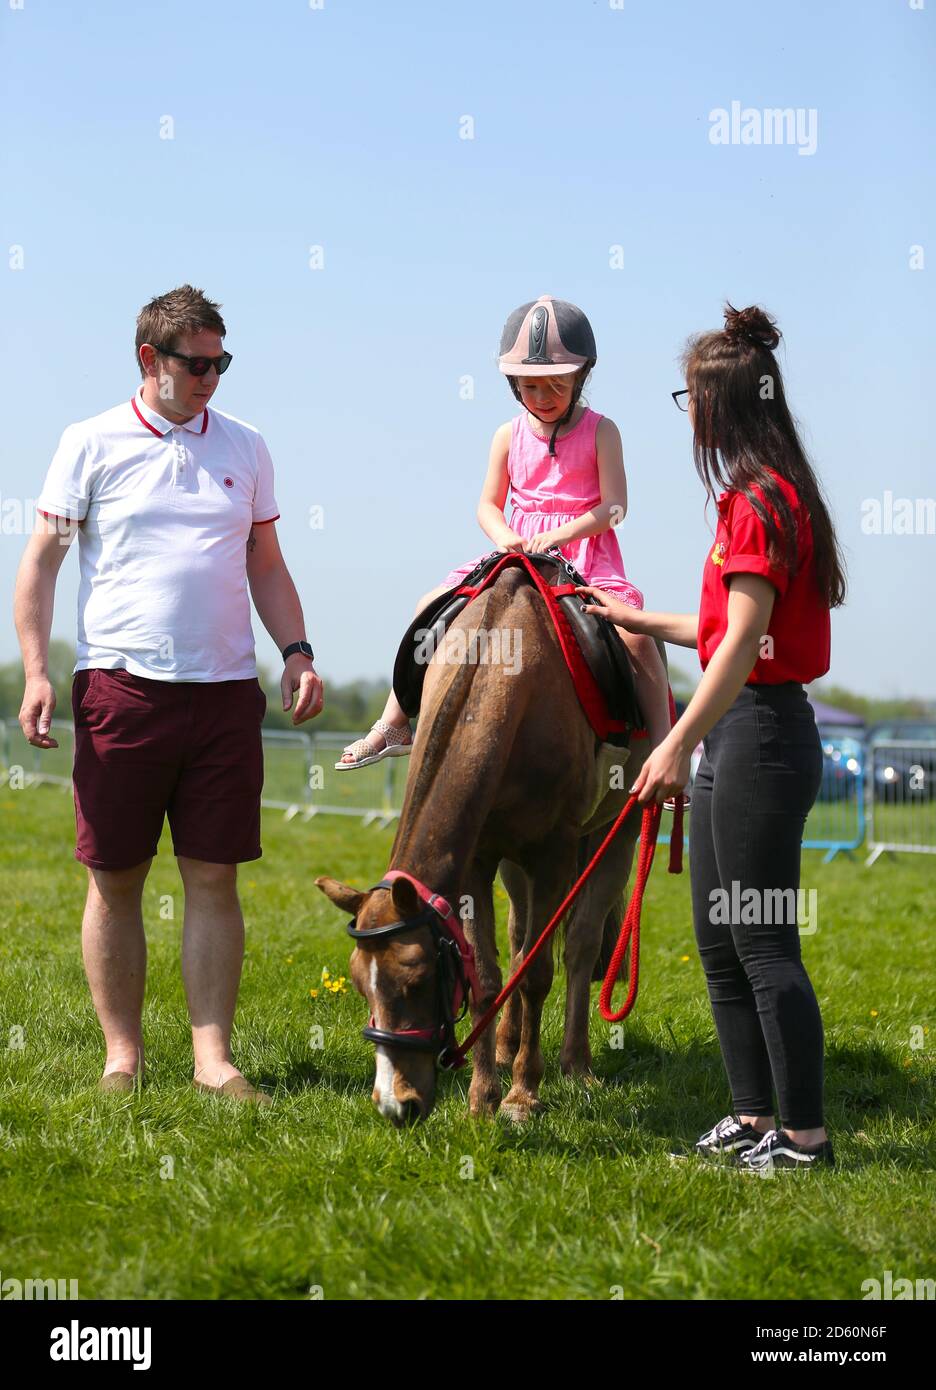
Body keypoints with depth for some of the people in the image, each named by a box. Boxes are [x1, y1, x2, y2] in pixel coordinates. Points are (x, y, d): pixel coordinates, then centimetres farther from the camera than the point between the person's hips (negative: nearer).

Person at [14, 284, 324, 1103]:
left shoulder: (244, 448, 12)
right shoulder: (93, 444, 3)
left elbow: (266, 565, 19)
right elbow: (42, 561, 2)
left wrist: (296, 651, 5)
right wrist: (35, 671, -8)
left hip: (225, 690, 2)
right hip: (121, 688, -2)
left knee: (214, 877, 2)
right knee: (115, 877, 3)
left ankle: (213, 1056, 7)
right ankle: (123, 1055, 13)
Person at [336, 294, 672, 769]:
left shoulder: (599, 431, -2)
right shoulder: (509, 436, 8)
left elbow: (614, 506, -8)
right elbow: (489, 506, 10)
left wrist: (560, 535, -21)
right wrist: (505, 538, -13)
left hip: (586, 551, -4)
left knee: (634, 635, -28)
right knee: (432, 608, -7)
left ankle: (663, 741, -16)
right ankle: (393, 724, 1)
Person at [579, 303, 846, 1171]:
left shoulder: (761, 499, -16)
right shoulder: (760, 495, 15)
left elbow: (743, 640, -22)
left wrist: (679, 744, -22)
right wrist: (642, 622, 27)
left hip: (758, 735, -10)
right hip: (744, 732, 10)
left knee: (763, 943, -6)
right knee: (720, 939, 15)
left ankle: (804, 1133, 0)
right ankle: (755, 1117, 22)